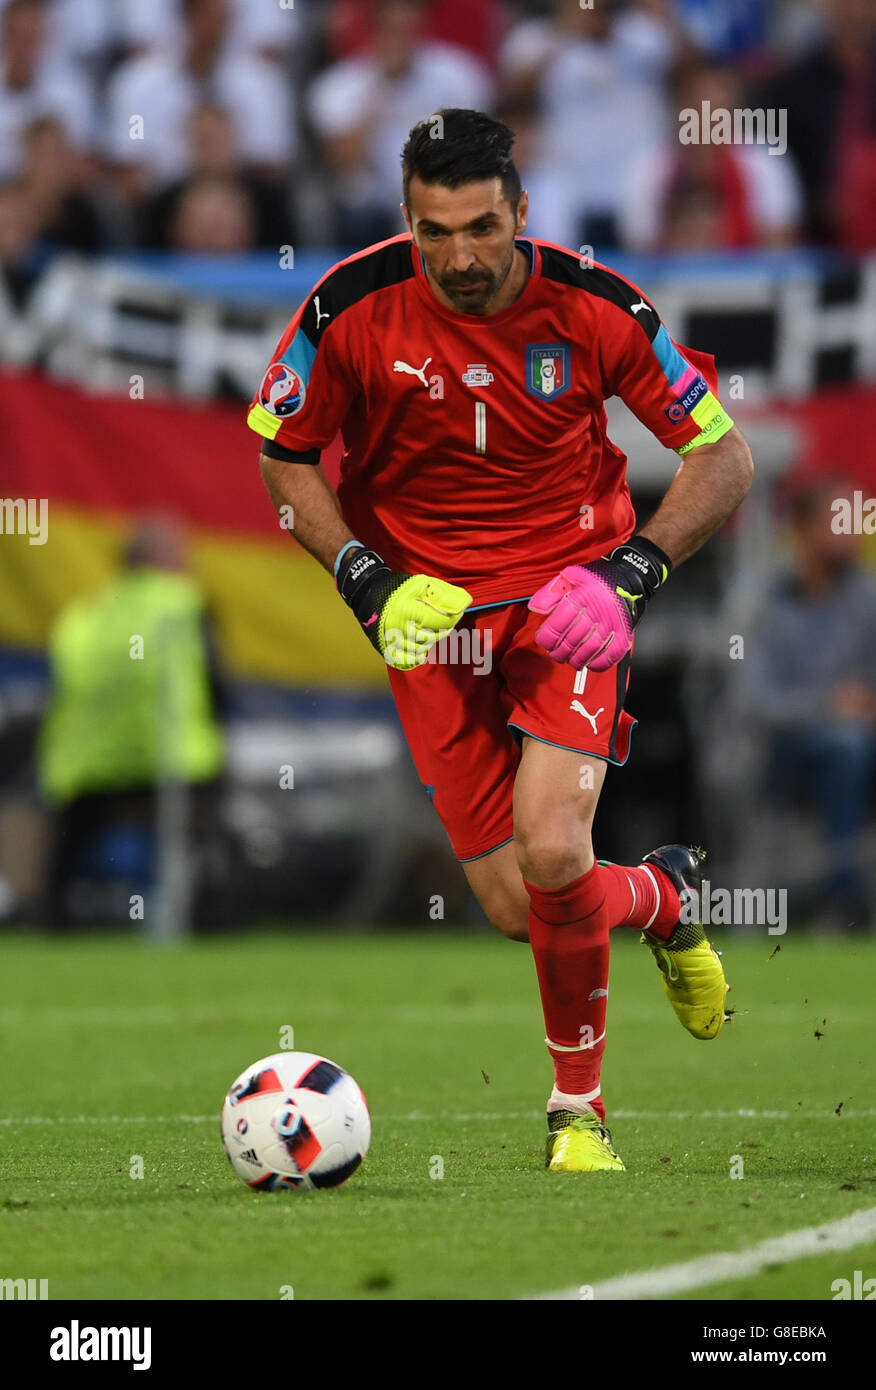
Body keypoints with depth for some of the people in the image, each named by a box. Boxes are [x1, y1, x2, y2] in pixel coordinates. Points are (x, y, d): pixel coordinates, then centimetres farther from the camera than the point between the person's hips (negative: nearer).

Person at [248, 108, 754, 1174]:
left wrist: (630, 573, -16)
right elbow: (284, 457, 2)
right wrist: (372, 582, -11)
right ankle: (664, 896, 31)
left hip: (568, 597, -2)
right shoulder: (355, 307, -13)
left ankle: (578, 1104, 1)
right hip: (428, 609, 2)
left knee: (551, 855, -23)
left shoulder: (592, 307, -14)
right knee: (514, 907, -5)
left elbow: (725, 457, -4)